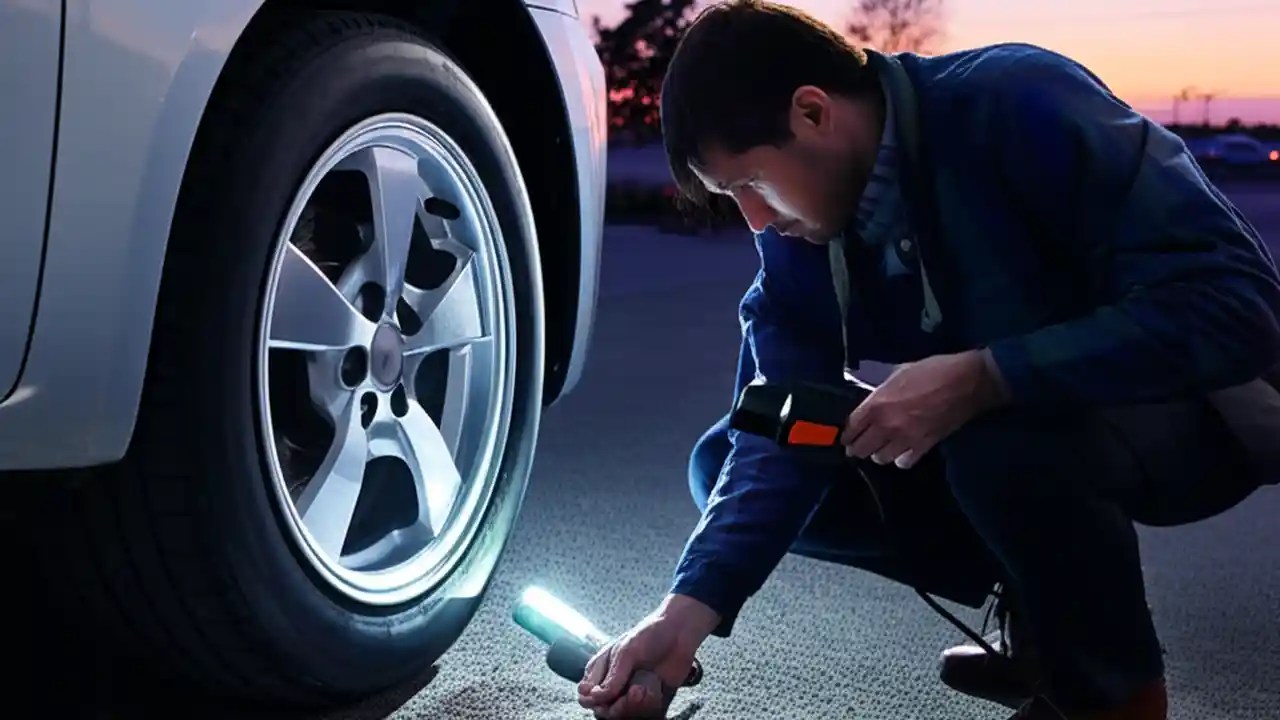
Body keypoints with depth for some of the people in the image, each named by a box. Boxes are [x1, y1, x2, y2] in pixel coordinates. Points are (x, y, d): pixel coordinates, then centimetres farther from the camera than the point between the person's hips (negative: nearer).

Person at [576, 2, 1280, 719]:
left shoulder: (1019, 104, -28)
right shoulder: (798, 236, -8)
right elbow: (783, 432, -13)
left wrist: (981, 378, -39)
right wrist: (689, 611, -27)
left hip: (1203, 405, -7)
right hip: (994, 421, 7)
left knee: (1004, 441, -40)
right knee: (724, 462, -4)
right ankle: (1046, 610, 5)